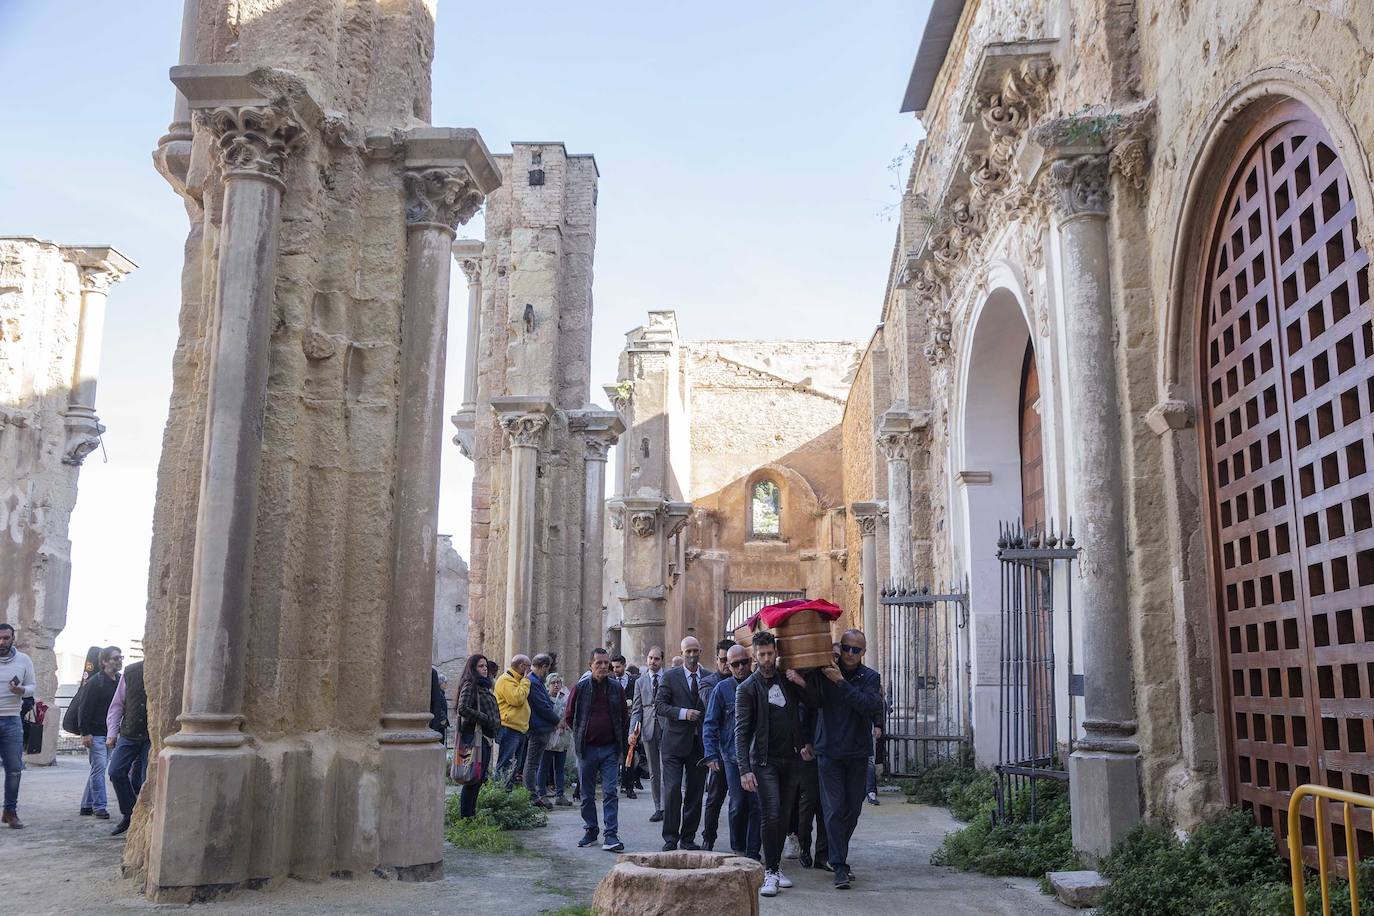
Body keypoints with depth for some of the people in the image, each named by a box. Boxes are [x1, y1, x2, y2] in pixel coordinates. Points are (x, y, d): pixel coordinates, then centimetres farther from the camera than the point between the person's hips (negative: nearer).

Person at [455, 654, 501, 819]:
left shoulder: (483, 686, 20)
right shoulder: (470, 685, -8)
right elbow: (463, 709, -20)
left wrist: (495, 726, 9)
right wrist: (487, 719, -17)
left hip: (485, 737, 9)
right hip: (475, 736, -9)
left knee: (480, 777, 12)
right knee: (474, 778, -8)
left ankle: (470, 814, 19)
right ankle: (465, 816, -3)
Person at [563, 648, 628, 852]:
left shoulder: (616, 688, 4)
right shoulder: (580, 688, -1)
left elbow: (624, 718, 10)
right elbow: (569, 717, 8)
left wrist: (622, 745, 6)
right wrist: (582, 735, 6)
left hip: (610, 749, 0)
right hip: (587, 749, 0)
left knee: (610, 793, -6)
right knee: (587, 794, 9)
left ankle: (611, 836, -7)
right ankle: (591, 831, 22)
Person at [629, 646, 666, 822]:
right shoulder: (640, 682, 12)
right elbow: (636, 710, 10)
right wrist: (633, 730, -5)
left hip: (667, 729, -3)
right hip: (648, 730, 3)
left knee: (665, 769, -10)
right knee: (653, 772, 8)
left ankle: (665, 807, -8)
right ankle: (658, 808, 14)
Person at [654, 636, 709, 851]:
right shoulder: (670, 677, 1)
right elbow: (659, 705, -5)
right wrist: (683, 713, -17)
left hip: (700, 743, 3)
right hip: (675, 743, -3)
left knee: (695, 793, 7)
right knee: (672, 790, -7)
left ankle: (688, 838, 17)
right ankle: (670, 838, 2)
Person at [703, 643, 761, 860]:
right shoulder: (722, 688, 1)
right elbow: (710, 725, 1)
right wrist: (711, 756, -7)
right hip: (732, 756, -1)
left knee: (757, 804, -2)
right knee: (738, 804, 1)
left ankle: (752, 853, 6)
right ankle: (737, 849, 19)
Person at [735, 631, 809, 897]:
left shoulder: (788, 679, 8)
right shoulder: (747, 688, -5)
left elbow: (816, 705, 13)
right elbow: (741, 731, -8)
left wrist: (803, 684, -6)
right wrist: (745, 769, -16)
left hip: (790, 758, 4)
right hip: (765, 761, -4)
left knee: (784, 816, 8)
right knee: (770, 816, -11)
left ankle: (776, 866, 20)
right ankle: (771, 872, -3)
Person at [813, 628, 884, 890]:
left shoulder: (870, 677, 0)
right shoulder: (824, 673, 0)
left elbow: (870, 706, -17)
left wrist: (841, 683, -21)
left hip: (858, 753, 2)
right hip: (829, 752, -2)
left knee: (853, 809, 10)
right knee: (834, 809, -7)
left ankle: (838, 855, 29)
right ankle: (840, 866, -4)